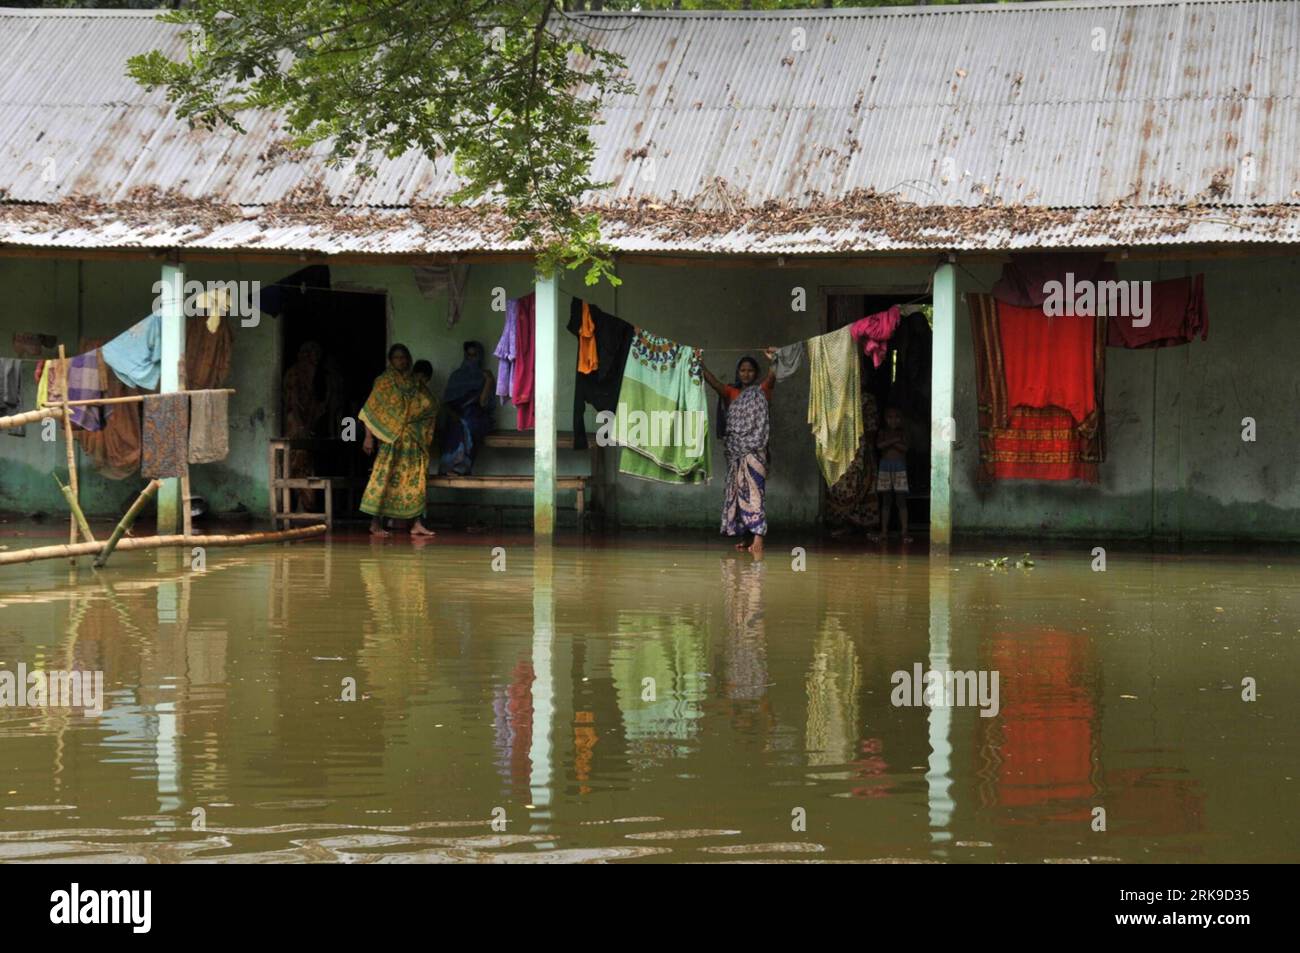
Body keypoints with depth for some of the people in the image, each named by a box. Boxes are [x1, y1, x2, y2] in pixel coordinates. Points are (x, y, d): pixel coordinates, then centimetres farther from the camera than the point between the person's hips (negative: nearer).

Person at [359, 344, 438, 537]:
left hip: (413, 440, 5)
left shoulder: (415, 384, 13)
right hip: (390, 439, -5)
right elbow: (371, 410, -4)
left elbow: (430, 407, 16)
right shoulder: (384, 382, 0)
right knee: (384, 478, -7)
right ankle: (376, 523, -4)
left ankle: (416, 523, 2)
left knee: (416, 480, 0)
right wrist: (369, 437, -12)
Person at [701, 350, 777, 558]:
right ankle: (746, 536, 16)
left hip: (755, 448, -5)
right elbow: (712, 381, -2)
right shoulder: (731, 393, 12)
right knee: (738, 491, 8)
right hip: (735, 449, 5)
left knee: (754, 488, -17)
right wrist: (699, 365, -17)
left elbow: (772, 378, -16)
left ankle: (758, 537, -27)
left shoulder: (761, 391, 4)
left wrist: (773, 361, -35)